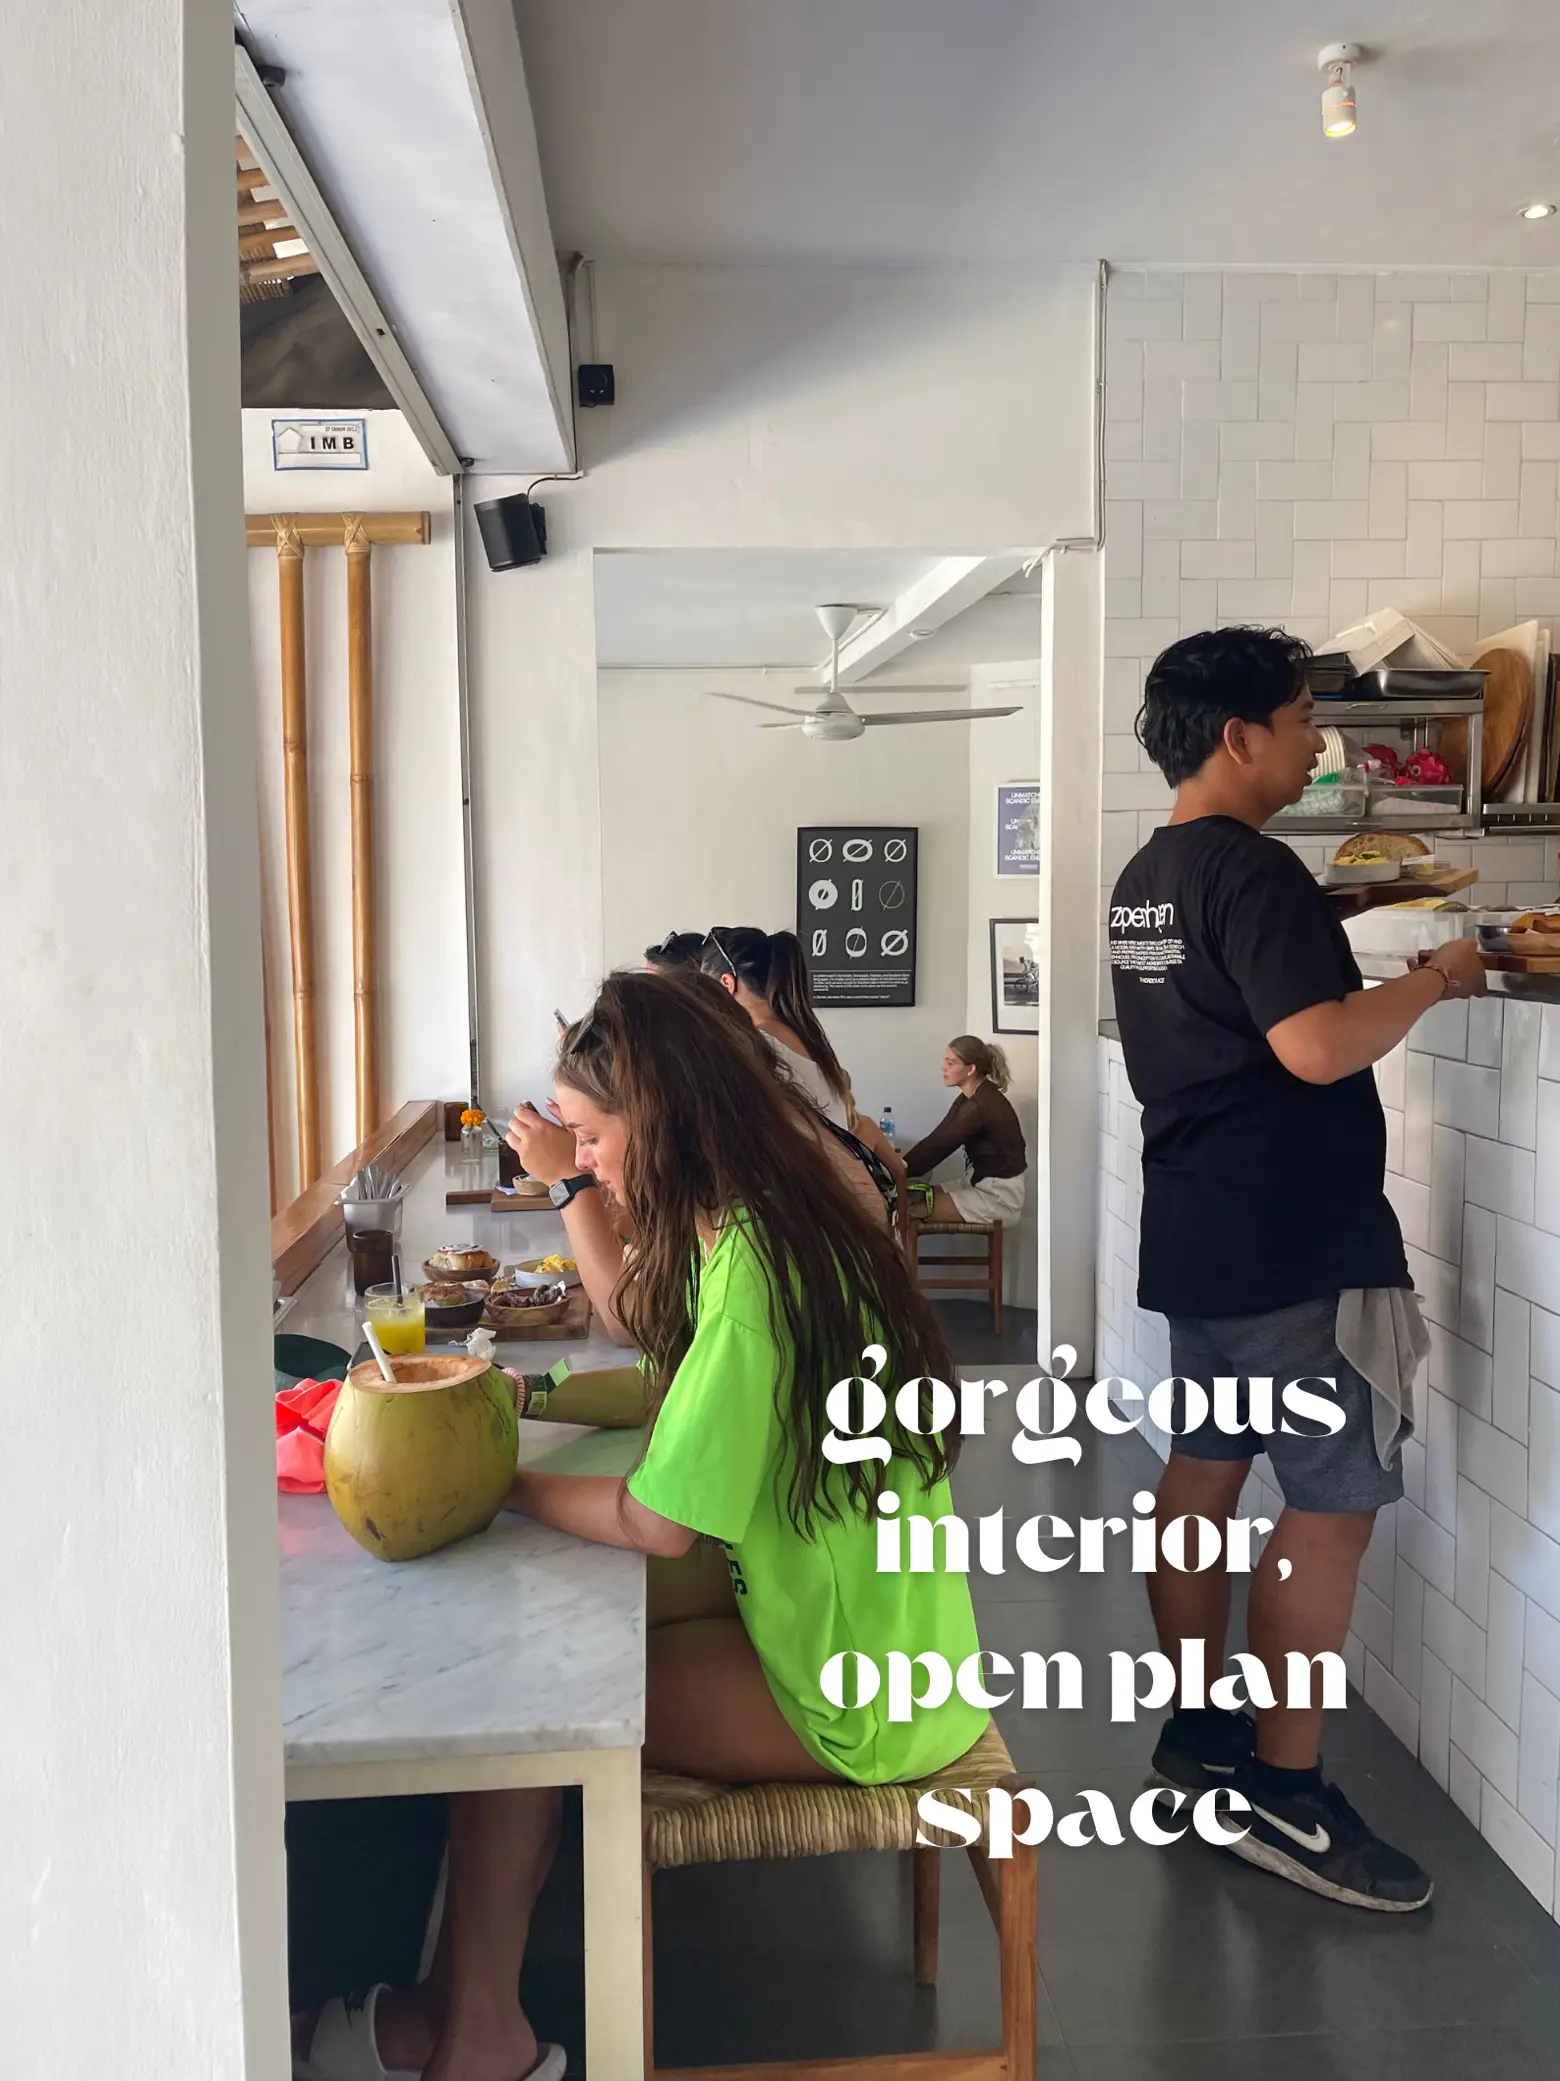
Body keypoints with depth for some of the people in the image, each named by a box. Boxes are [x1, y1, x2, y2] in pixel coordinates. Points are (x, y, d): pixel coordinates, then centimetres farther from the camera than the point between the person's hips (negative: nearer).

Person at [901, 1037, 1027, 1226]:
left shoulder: (981, 1105, -23)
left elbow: (940, 1145, -19)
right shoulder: (970, 1098, 7)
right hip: (983, 1184, 9)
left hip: (998, 1194, -9)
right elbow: (936, 1139, 3)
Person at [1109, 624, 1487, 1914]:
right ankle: (1286, 1793, 5)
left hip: (1198, 1229, 10)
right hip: (1293, 1241, -10)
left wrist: (1373, 978, 18)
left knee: (1206, 1467, 15)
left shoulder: (1147, 877, 13)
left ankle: (1197, 1729, 26)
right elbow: (1318, 1049, -26)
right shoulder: (1253, 870, -17)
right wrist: (1435, 980, -10)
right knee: (1336, 1500, -2)